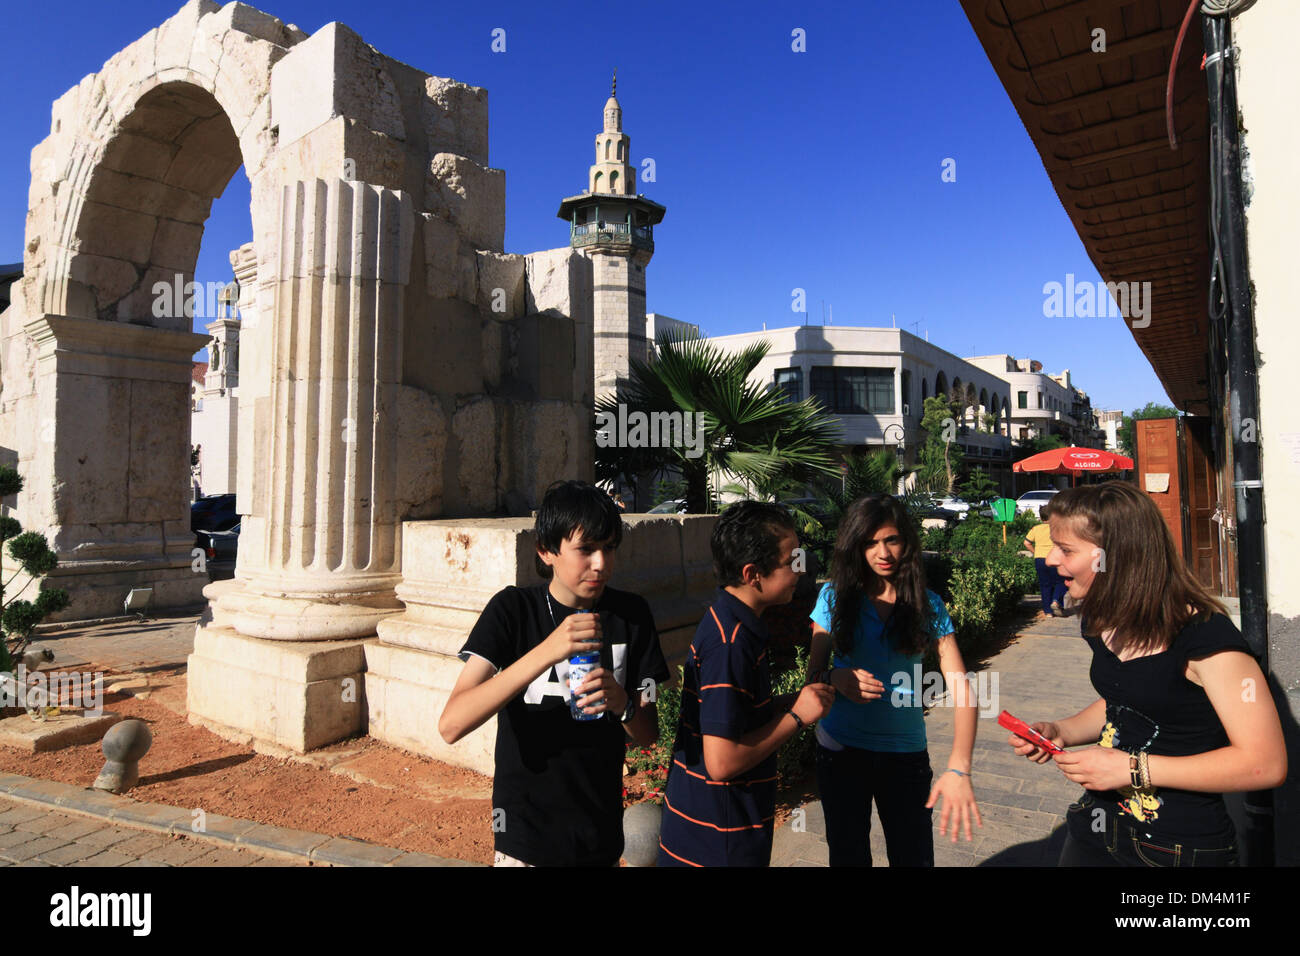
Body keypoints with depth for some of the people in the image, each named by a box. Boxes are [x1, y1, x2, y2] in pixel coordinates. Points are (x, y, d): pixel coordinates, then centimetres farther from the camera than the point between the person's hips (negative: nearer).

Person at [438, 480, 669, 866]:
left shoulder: (631, 613, -7)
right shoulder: (512, 609, -15)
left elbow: (648, 734, -2)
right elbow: (450, 725, -25)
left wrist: (621, 702, -25)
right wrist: (546, 652, -35)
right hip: (526, 838, -3)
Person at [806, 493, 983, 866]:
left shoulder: (929, 606, -5)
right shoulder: (835, 597, -5)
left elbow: (961, 689, -12)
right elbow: (813, 673, 0)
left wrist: (959, 768, -26)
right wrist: (835, 678, -25)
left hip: (906, 751, 0)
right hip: (840, 748, 0)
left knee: (915, 856, 9)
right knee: (849, 855, 15)